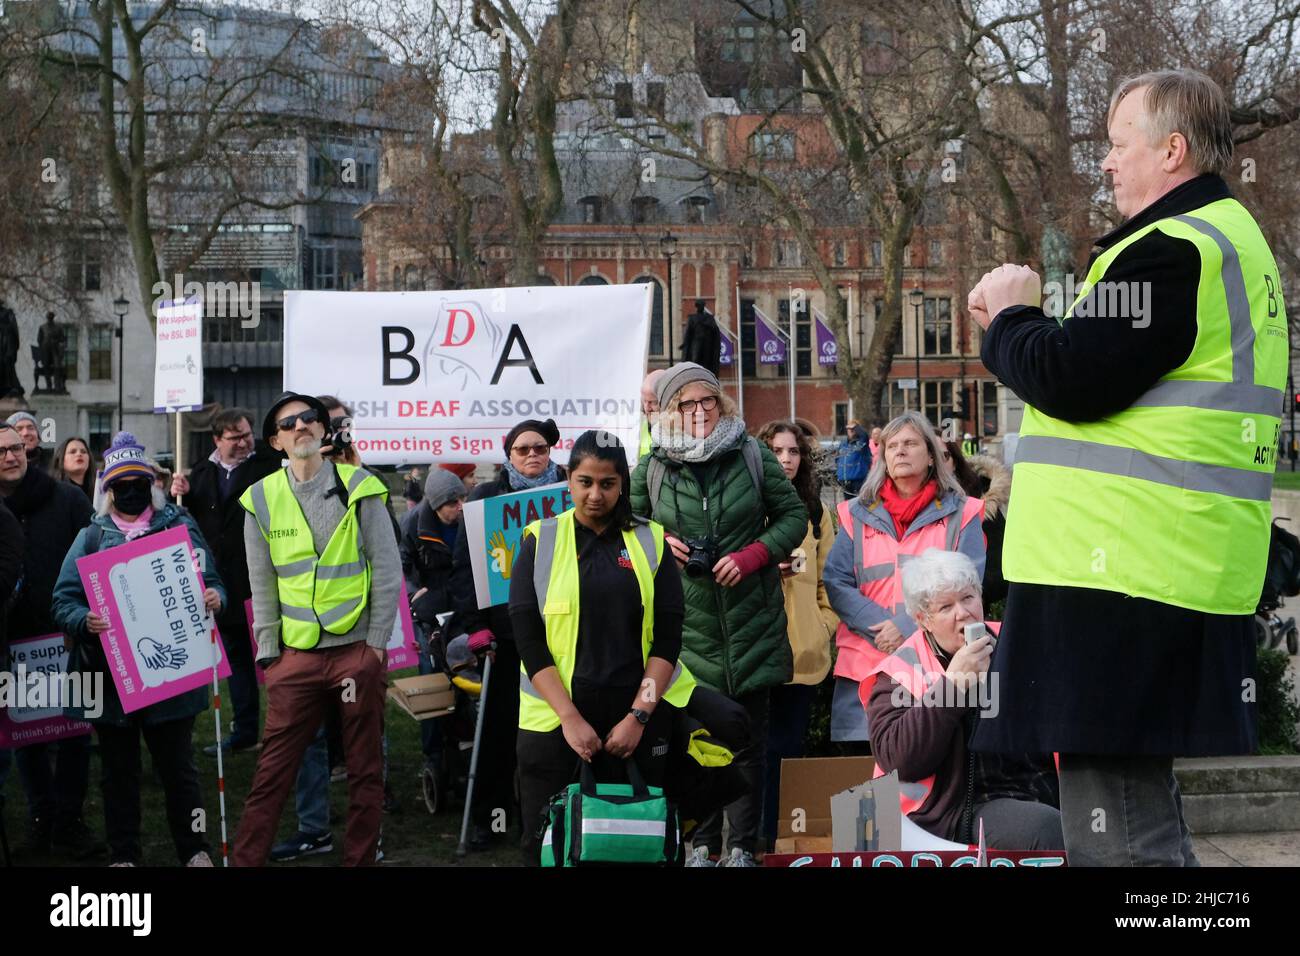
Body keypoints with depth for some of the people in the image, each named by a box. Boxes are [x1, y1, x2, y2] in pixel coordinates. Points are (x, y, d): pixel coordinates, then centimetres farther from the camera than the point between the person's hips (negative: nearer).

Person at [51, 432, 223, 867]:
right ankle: (123, 855, 23)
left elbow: (212, 583, 8)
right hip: (110, 676, 1)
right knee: (119, 770, 11)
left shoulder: (181, 528, 6)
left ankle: (194, 850, 19)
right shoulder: (91, 538, 7)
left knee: (178, 766, 5)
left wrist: (214, 599, -16)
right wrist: (85, 620, -20)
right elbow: (64, 601, 2)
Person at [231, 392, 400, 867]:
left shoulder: (359, 487, -2)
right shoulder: (262, 498, 4)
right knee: (272, 770, 2)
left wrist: (376, 643, -5)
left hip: (358, 650, -1)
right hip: (297, 653, 1)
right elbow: (262, 587, 9)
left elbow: (387, 571, -2)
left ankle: (359, 859, 17)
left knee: (365, 768, 6)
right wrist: (269, 654, 5)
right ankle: (246, 859, 11)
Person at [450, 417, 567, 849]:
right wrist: (474, 623, -8)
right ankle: (490, 814, 16)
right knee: (499, 725, 4)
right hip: (504, 631, 0)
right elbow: (464, 565, 1)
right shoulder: (486, 498, 5)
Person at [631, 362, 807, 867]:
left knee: (748, 739, 5)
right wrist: (659, 541, -5)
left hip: (750, 620, 0)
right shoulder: (652, 468, 3)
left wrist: (753, 555, -10)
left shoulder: (754, 456, 1)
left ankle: (743, 846, 13)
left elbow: (794, 515, 5)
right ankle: (702, 843, 16)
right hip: (686, 622, 1)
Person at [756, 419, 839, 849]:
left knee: (790, 745, 5)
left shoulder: (815, 511, 14)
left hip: (803, 648, 3)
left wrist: (827, 624, 6)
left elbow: (827, 576, 17)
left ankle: (781, 835, 13)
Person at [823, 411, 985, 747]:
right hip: (866, 665, 2)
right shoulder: (858, 514, 13)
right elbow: (836, 583, 4)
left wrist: (909, 629, -14)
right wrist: (881, 627, -12)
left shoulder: (960, 514, 8)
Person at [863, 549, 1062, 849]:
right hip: (970, 807, -4)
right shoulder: (899, 673, 3)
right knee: (1046, 828, -32)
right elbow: (899, 761, -12)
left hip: (1046, 794, 4)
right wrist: (953, 682, -14)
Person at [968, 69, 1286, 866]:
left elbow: (1069, 382, -21)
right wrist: (1023, 323, 9)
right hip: (1185, 571, 11)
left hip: (1123, 573, -11)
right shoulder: (1234, 238, 20)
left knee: (1115, 836, -7)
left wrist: (1009, 317, -2)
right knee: (1144, 813, 21)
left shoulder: (1173, 252, -15)